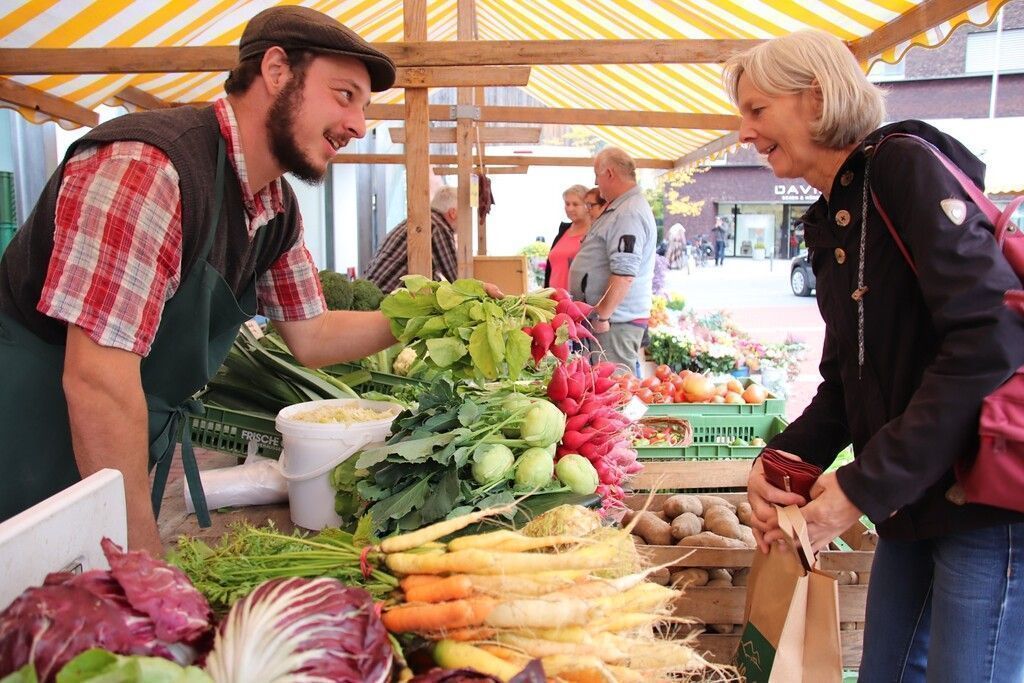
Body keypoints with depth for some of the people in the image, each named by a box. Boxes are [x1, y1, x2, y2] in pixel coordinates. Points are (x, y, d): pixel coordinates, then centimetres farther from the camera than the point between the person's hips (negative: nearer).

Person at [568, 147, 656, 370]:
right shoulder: (620, 208, 18)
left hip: (615, 322, -11)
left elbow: (624, 275, -26)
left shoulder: (629, 214, -17)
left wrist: (601, 315, -20)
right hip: (608, 318, 11)